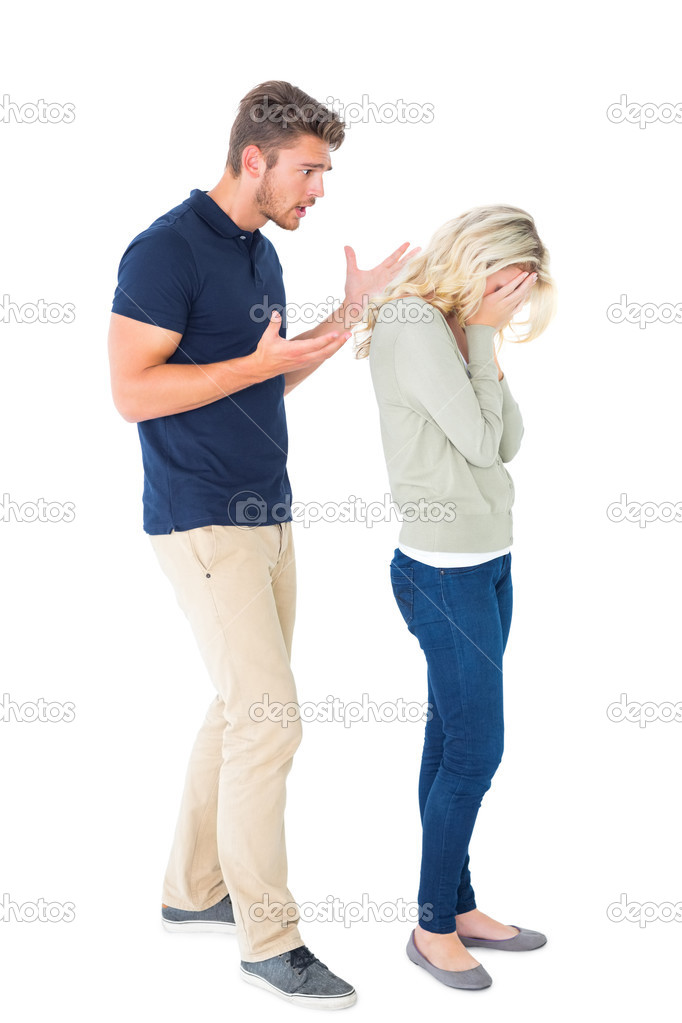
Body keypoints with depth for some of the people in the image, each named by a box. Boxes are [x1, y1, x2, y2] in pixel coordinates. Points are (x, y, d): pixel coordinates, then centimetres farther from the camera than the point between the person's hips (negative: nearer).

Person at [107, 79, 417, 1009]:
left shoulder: (261, 253, 13)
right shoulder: (168, 249, -14)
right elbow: (132, 390, -19)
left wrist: (350, 312, 11)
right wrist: (259, 362, -20)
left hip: (266, 515, 9)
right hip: (204, 522, -9)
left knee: (240, 708, 15)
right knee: (269, 717, -9)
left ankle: (194, 891, 29)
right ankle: (268, 938, 4)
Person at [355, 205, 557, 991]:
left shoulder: (454, 329, 12)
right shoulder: (412, 323, -15)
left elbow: (508, 443, 10)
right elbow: (478, 443, -16)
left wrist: (485, 342, 1)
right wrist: (482, 337, -10)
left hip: (486, 562, 9)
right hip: (446, 569, -9)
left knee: (452, 741, 14)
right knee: (475, 750, -2)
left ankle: (457, 905, 24)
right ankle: (433, 927, 13)